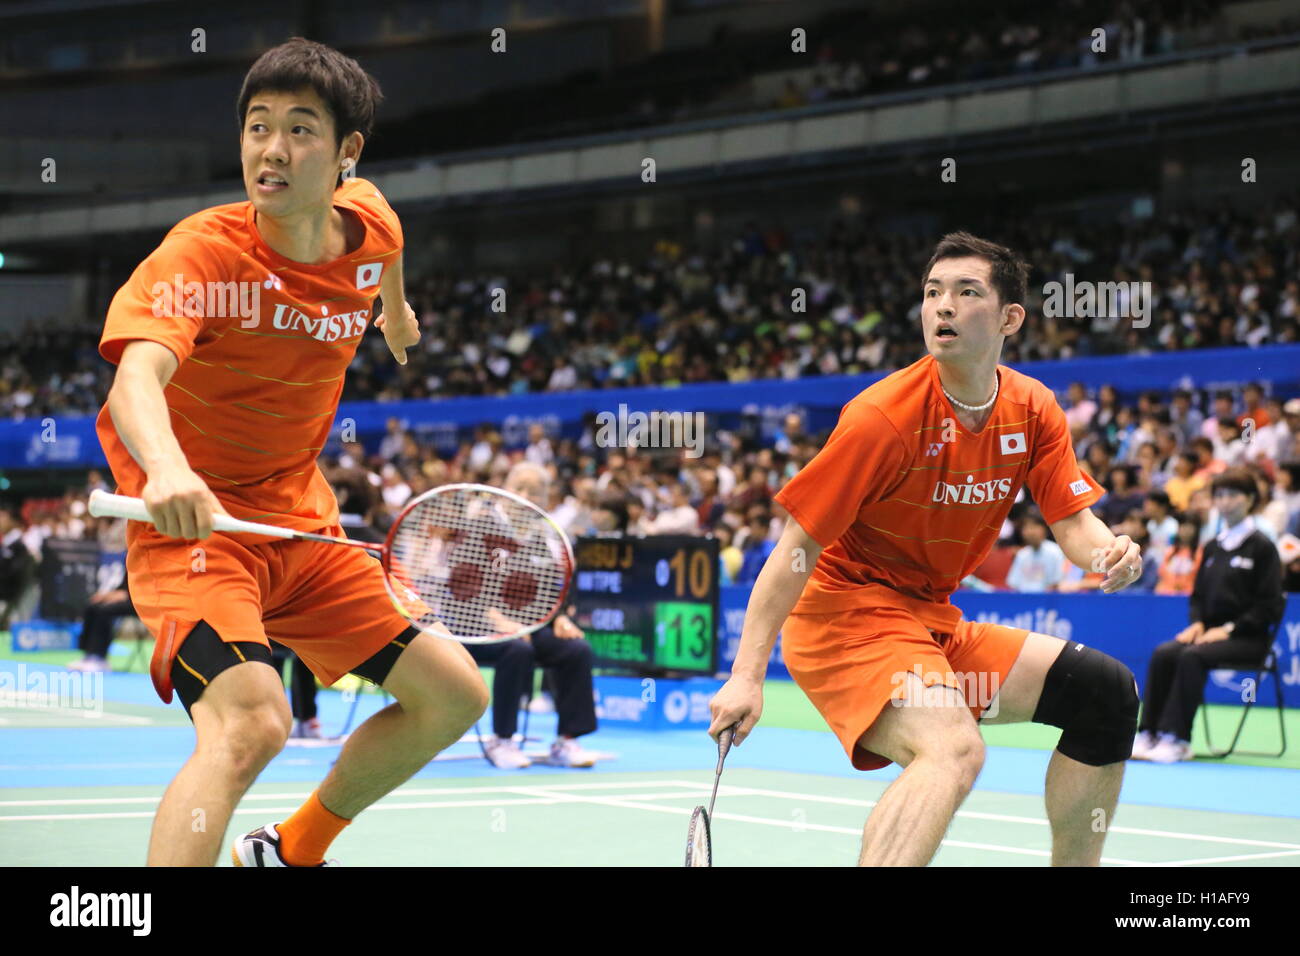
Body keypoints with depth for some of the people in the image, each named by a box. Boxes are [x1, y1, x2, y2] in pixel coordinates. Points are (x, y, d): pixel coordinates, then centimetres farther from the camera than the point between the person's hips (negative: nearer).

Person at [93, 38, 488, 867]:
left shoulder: (371, 226, -3)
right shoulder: (201, 252, -23)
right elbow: (136, 375, -40)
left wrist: (396, 311, 42)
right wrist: (169, 469, -61)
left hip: (301, 523, 7)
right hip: (195, 522, -7)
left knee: (453, 696, 8)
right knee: (250, 722, -32)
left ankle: (290, 852, 27)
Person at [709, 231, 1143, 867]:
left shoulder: (1034, 410, 0)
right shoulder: (883, 416, -19)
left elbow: (1073, 523, 2)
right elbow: (797, 547, -18)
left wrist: (1108, 552, -24)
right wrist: (747, 675, -22)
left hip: (933, 624, 8)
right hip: (845, 613, -8)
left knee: (1107, 691, 5)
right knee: (953, 748, -34)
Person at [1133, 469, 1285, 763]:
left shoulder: (1262, 547, -2)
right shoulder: (1212, 547, 17)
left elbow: (1269, 606, -7)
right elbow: (1198, 594, 21)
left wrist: (1229, 629, -16)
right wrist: (1197, 623, -1)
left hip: (1248, 638, -6)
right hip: (1209, 631, 6)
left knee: (1192, 657, -33)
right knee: (1163, 654, -23)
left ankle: (1177, 739, -33)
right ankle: (1148, 734, -26)